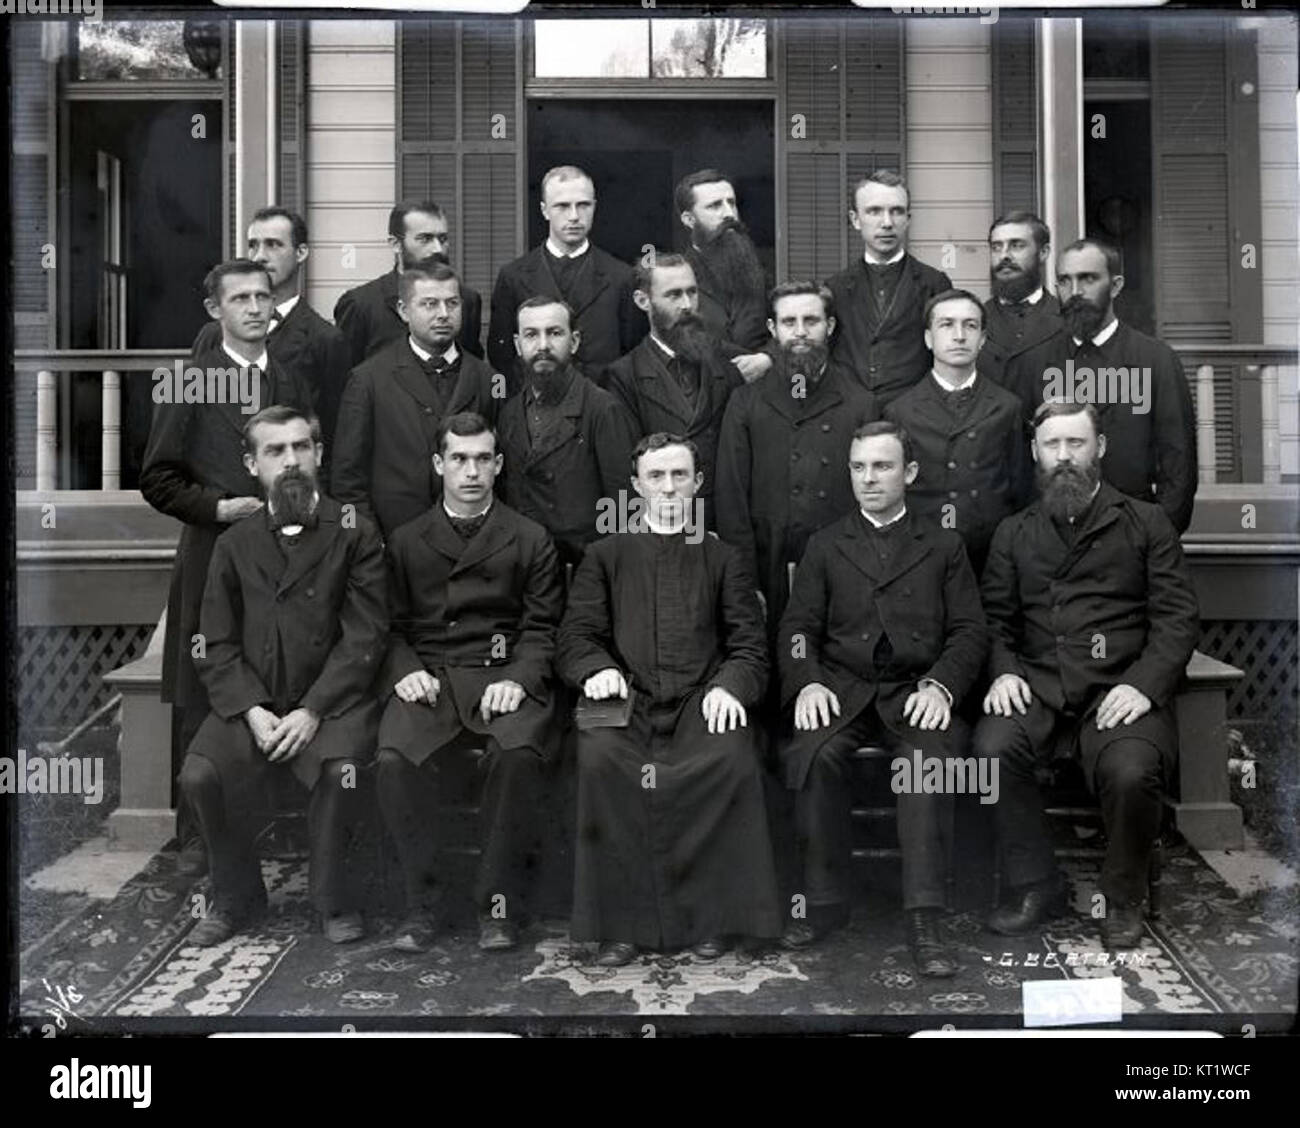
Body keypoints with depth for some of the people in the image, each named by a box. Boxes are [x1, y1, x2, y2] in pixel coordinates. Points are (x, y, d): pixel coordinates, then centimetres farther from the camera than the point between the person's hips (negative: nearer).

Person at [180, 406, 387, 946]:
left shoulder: (355, 534, 2)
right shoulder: (236, 544, 12)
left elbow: (364, 637, -5)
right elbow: (216, 645, 7)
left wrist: (312, 710, -15)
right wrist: (253, 710, -10)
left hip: (332, 700, -3)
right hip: (251, 703, 3)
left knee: (340, 771, -31)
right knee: (200, 775, -22)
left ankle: (335, 901, -2)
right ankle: (236, 897, 5)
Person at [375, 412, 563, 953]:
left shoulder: (531, 540, 13)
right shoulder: (406, 541, 18)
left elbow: (541, 626, 7)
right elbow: (391, 625, 13)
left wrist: (518, 679, -11)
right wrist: (405, 669, -7)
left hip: (504, 677, -1)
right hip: (427, 678, 1)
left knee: (517, 751, -33)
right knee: (396, 756, -29)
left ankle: (500, 901, -16)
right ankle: (421, 902, -12)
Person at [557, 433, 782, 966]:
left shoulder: (722, 559, 21)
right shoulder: (605, 556, 21)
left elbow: (750, 648, 12)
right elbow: (574, 638, 11)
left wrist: (728, 685, -10)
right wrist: (597, 669, -12)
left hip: (700, 702, 0)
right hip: (627, 697, 0)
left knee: (733, 757, -32)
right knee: (599, 756, -32)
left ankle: (706, 917, -16)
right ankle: (620, 920, -20)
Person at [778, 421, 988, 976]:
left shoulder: (943, 546, 17)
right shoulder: (824, 546, 18)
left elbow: (969, 630, 8)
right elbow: (798, 626, 9)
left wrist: (940, 685, -12)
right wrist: (807, 682, -12)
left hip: (916, 689, -1)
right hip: (842, 687, 1)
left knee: (932, 757, -33)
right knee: (813, 754, -31)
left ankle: (924, 921, -31)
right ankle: (825, 901, -17)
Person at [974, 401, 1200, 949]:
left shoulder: (1146, 524, 12)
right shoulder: (1014, 533, 20)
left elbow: (1178, 617, 4)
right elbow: (996, 619, 14)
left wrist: (1145, 684, -12)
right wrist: (1003, 671, -7)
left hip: (1120, 691, -2)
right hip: (1038, 688, 2)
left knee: (1130, 771, -31)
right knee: (993, 746, -29)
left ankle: (1123, 899, -1)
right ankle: (1034, 885, -7)